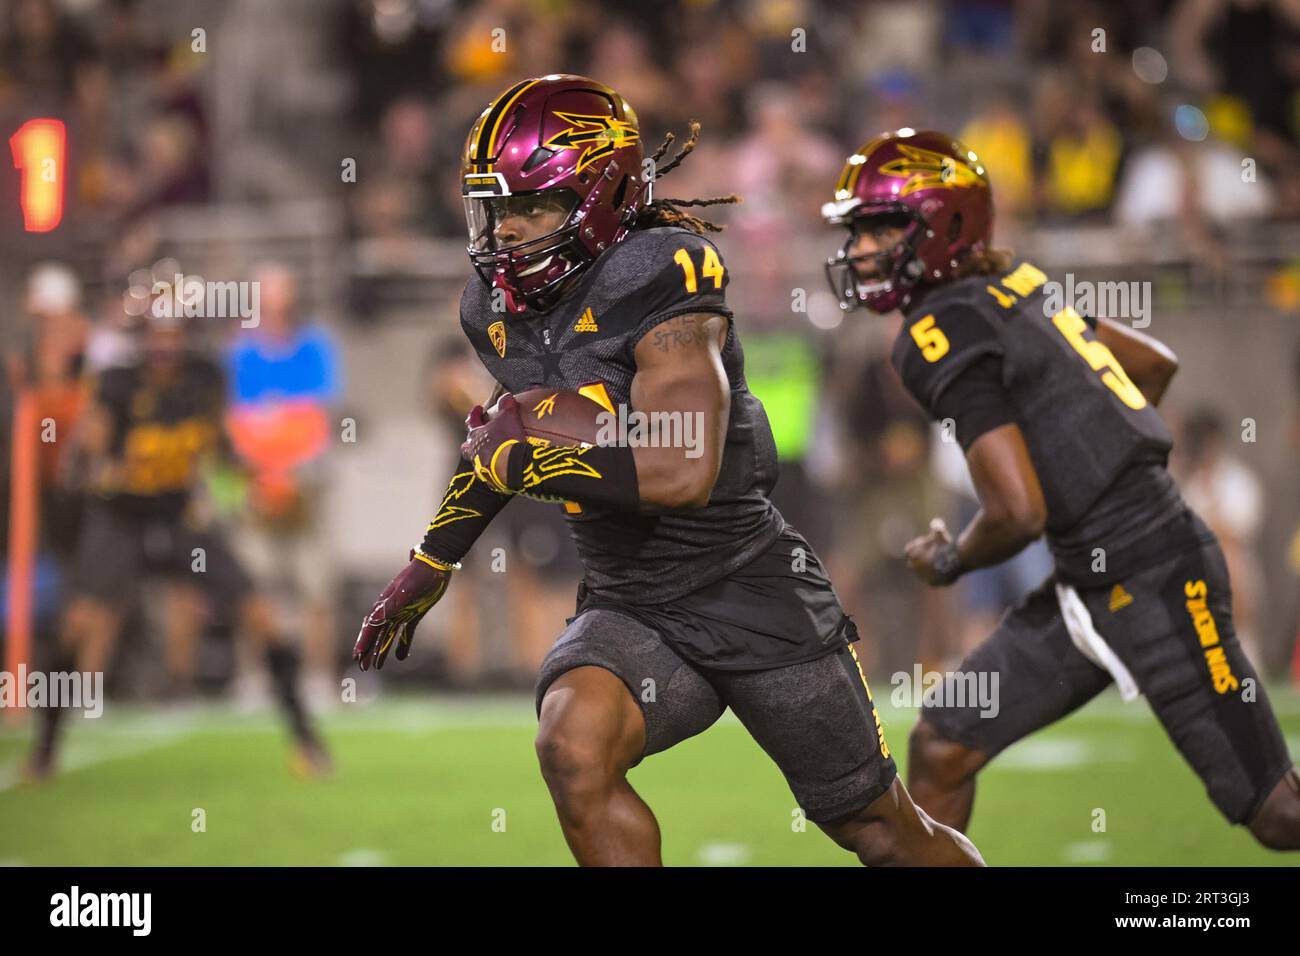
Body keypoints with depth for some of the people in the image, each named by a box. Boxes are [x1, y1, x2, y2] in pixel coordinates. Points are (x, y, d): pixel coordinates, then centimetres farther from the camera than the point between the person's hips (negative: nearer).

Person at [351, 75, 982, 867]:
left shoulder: (657, 281, -20)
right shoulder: (497, 310, 3)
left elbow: (684, 471, -31)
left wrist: (524, 460, -23)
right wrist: (433, 561, 29)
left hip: (755, 594, -5)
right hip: (632, 609, 5)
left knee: (886, 834, 8)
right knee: (574, 747, -29)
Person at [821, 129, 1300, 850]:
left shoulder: (942, 335, -17)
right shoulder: (1013, 285, 10)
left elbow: (1017, 512, -21)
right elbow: (1156, 364, 20)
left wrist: (948, 561, -2)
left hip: (1150, 583, -10)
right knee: (942, 746, 8)